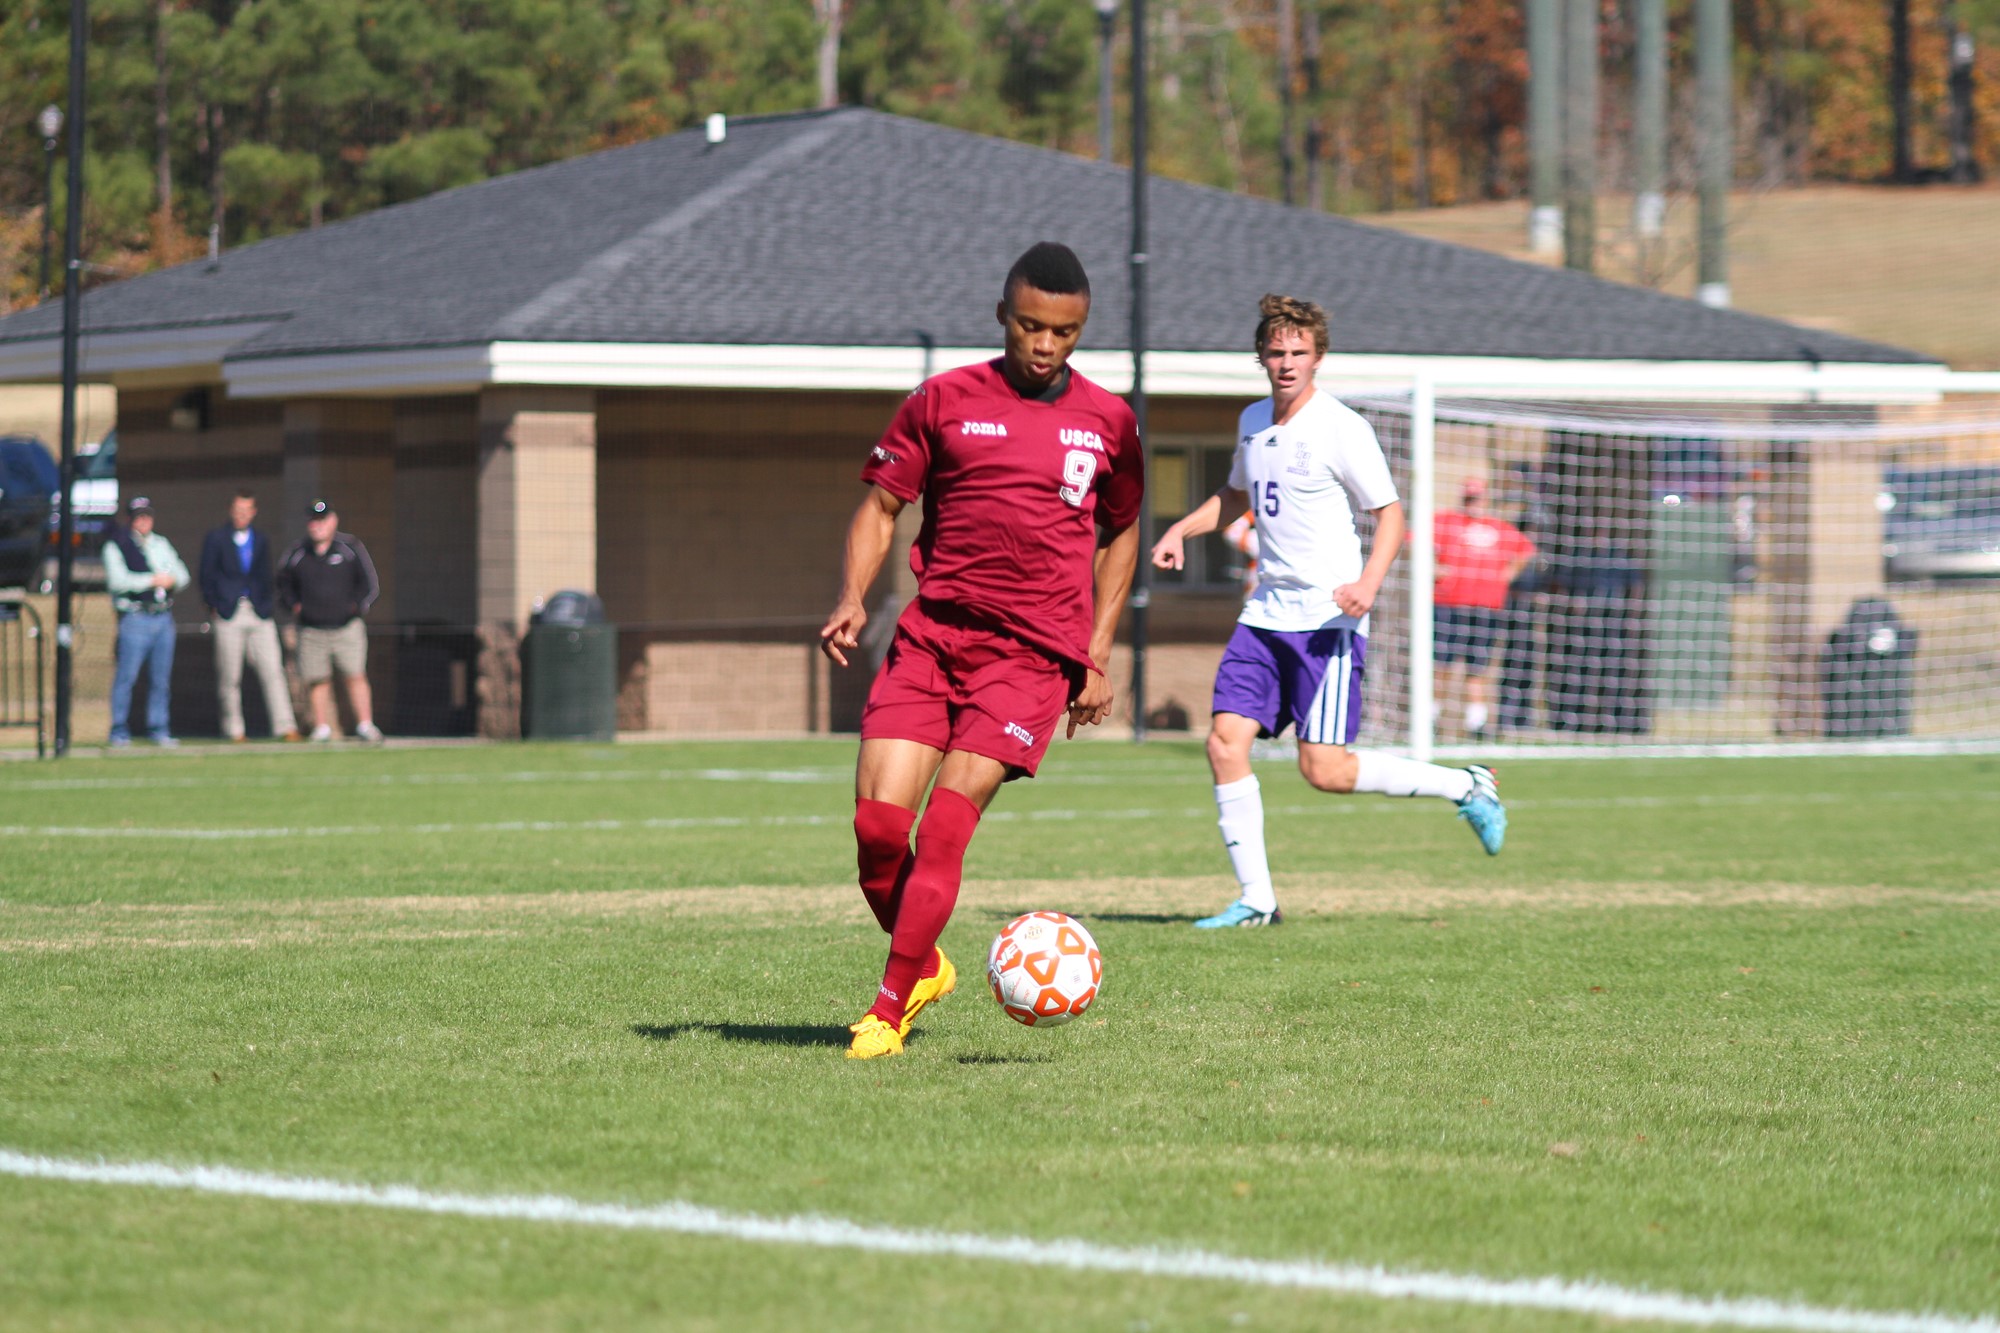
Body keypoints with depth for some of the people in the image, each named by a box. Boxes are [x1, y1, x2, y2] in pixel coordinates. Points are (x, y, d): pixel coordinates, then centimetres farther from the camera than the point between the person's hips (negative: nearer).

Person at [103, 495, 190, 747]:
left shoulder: (162, 544, 20)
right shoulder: (116, 546, 1)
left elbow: (182, 575, 17)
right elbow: (118, 580, -12)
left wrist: (172, 579, -7)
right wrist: (153, 580, -12)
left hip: (163, 617, 5)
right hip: (135, 619, -5)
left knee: (161, 678, 5)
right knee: (126, 676, -9)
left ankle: (158, 729, 11)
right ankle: (119, 732, -4)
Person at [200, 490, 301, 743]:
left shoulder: (261, 541, 15)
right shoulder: (215, 539, 7)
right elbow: (207, 577, 5)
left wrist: (267, 601, 4)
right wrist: (213, 606, -3)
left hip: (259, 614, 2)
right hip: (228, 615, -2)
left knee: (273, 671, -8)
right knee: (229, 677, 0)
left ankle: (285, 726, -12)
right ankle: (234, 729, 6)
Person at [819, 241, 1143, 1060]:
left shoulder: (1107, 422, 8)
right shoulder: (945, 401, 5)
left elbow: (1120, 536, 20)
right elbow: (880, 506, 9)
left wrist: (1097, 656, 12)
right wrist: (852, 600, -8)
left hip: (1033, 652, -1)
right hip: (931, 632, 1)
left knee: (946, 824, -15)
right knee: (877, 822, -8)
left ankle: (890, 1010, -8)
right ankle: (924, 965, 19)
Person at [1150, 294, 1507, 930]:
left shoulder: (1342, 429, -10)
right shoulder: (1253, 422, 11)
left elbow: (1390, 514, -7)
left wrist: (1369, 581, -25)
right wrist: (1181, 530, 12)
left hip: (1329, 619, -7)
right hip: (1266, 614, 7)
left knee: (1325, 770, -11)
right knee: (1225, 743, -6)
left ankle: (1465, 787, 9)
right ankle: (1255, 900, 1)